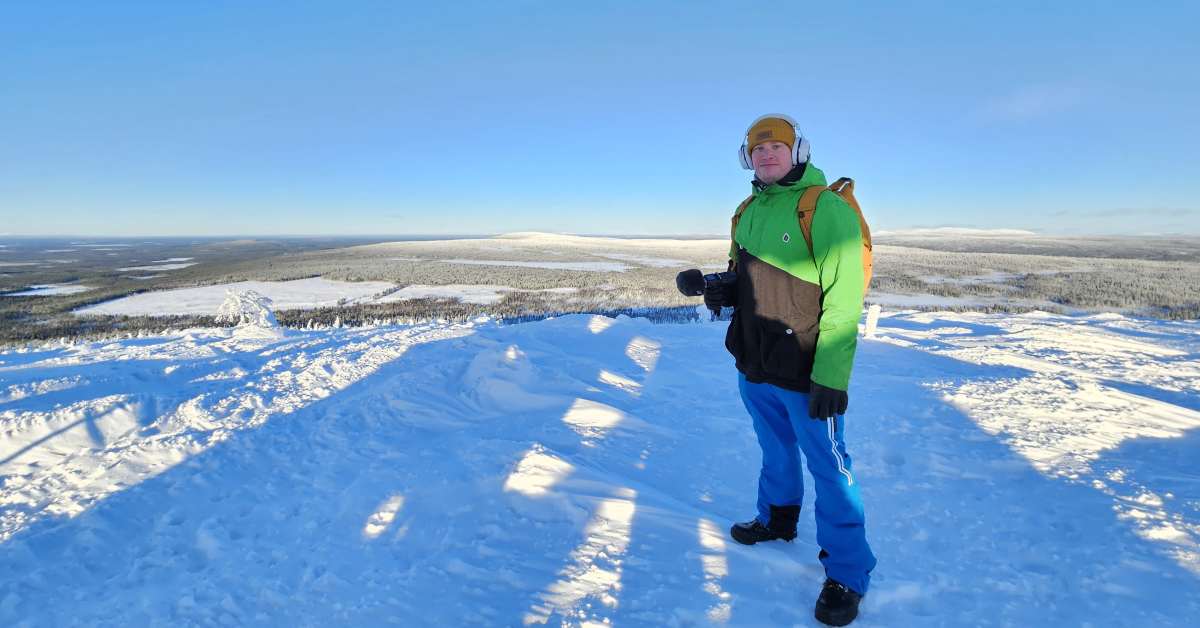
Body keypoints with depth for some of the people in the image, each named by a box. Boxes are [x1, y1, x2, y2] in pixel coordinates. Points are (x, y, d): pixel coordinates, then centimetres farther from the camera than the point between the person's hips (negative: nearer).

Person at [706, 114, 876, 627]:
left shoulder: (825, 208, -13)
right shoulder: (748, 212, 9)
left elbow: (843, 301, -18)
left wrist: (830, 376, -22)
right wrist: (725, 291, -1)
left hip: (804, 373, -6)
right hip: (754, 365, 7)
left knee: (828, 469, 4)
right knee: (776, 451, 23)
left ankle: (847, 574, 19)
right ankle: (777, 518, 45)